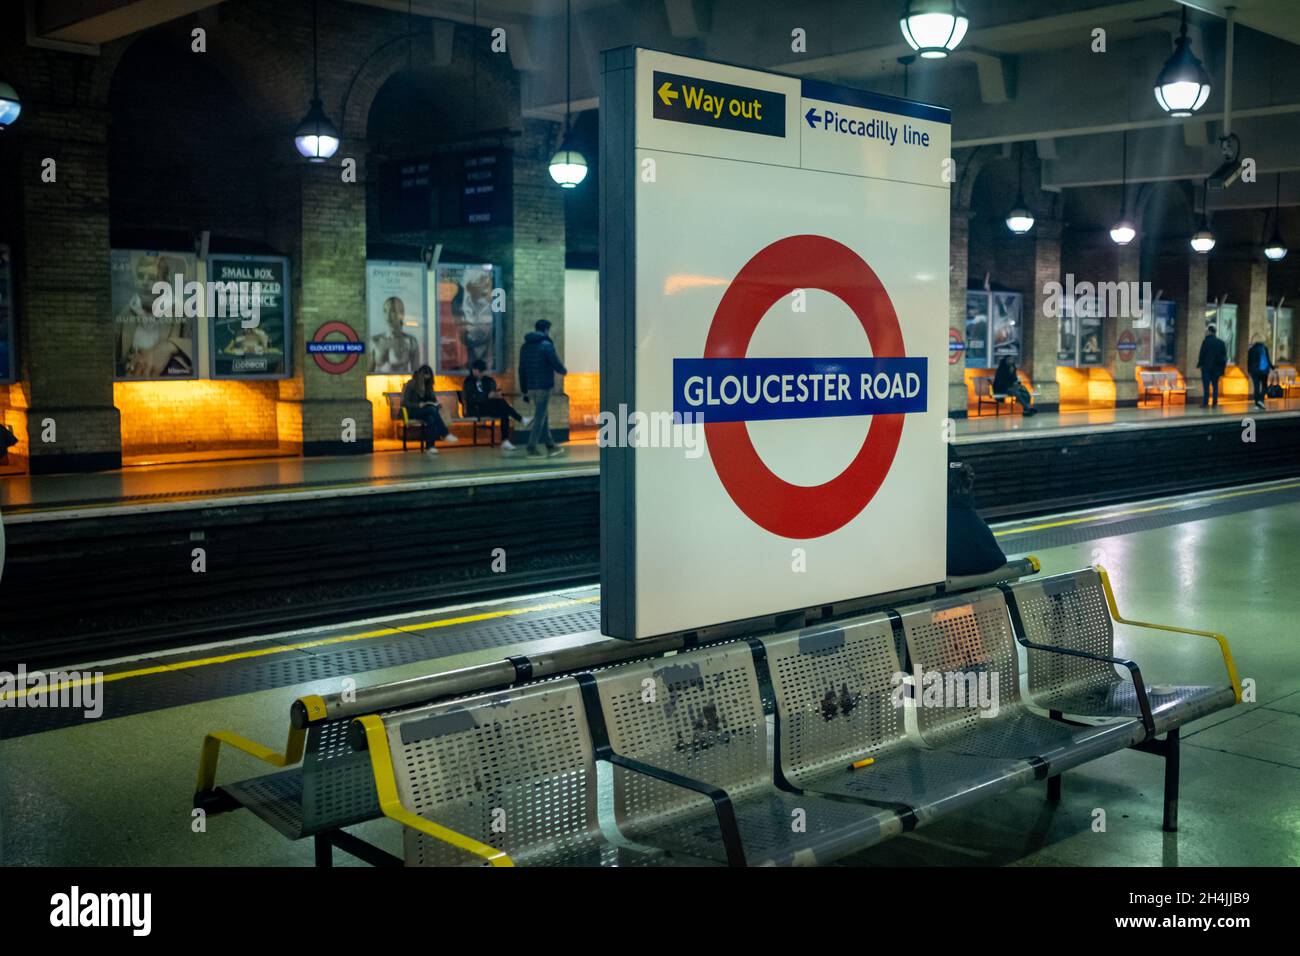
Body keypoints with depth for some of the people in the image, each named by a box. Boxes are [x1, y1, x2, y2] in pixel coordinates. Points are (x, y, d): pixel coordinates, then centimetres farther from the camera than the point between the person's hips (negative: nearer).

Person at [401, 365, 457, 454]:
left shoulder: (427, 385, 13)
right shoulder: (411, 384, -6)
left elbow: (432, 398, 18)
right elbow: (404, 402, -11)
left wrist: (435, 403, -7)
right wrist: (418, 405, -23)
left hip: (425, 411, 6)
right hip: (412, 411, -6)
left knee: (431, 418, -33)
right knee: (432, 410, -34)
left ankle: (430, 446, -44)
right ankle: (445, 434, -38)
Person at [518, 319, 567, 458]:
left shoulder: (525, 346, 11)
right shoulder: (546, 345, -10)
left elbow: (521, 370, 12)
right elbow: (557, 365, -13)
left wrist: (524, 390, 15)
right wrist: (564, 370, 11)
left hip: (531, 387, 7)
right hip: (543, 387, -7)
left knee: (544, 416, 15)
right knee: (540, 417, -3)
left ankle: (550, 447, 19)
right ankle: (531, 448, -5)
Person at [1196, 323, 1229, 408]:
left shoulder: (1206, 341, -9)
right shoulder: (1221, 342, 7)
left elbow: (1202, 354, -9)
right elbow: (1224, 356, 9)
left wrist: (1199, 364, 1)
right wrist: (1223, 368, 12)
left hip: (1206, 367, -4)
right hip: (1217, 368, 4)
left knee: (1206, 385, -3)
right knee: (1215, 385, 8)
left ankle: (1205, 402, -7)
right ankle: (1215, 403, 5)